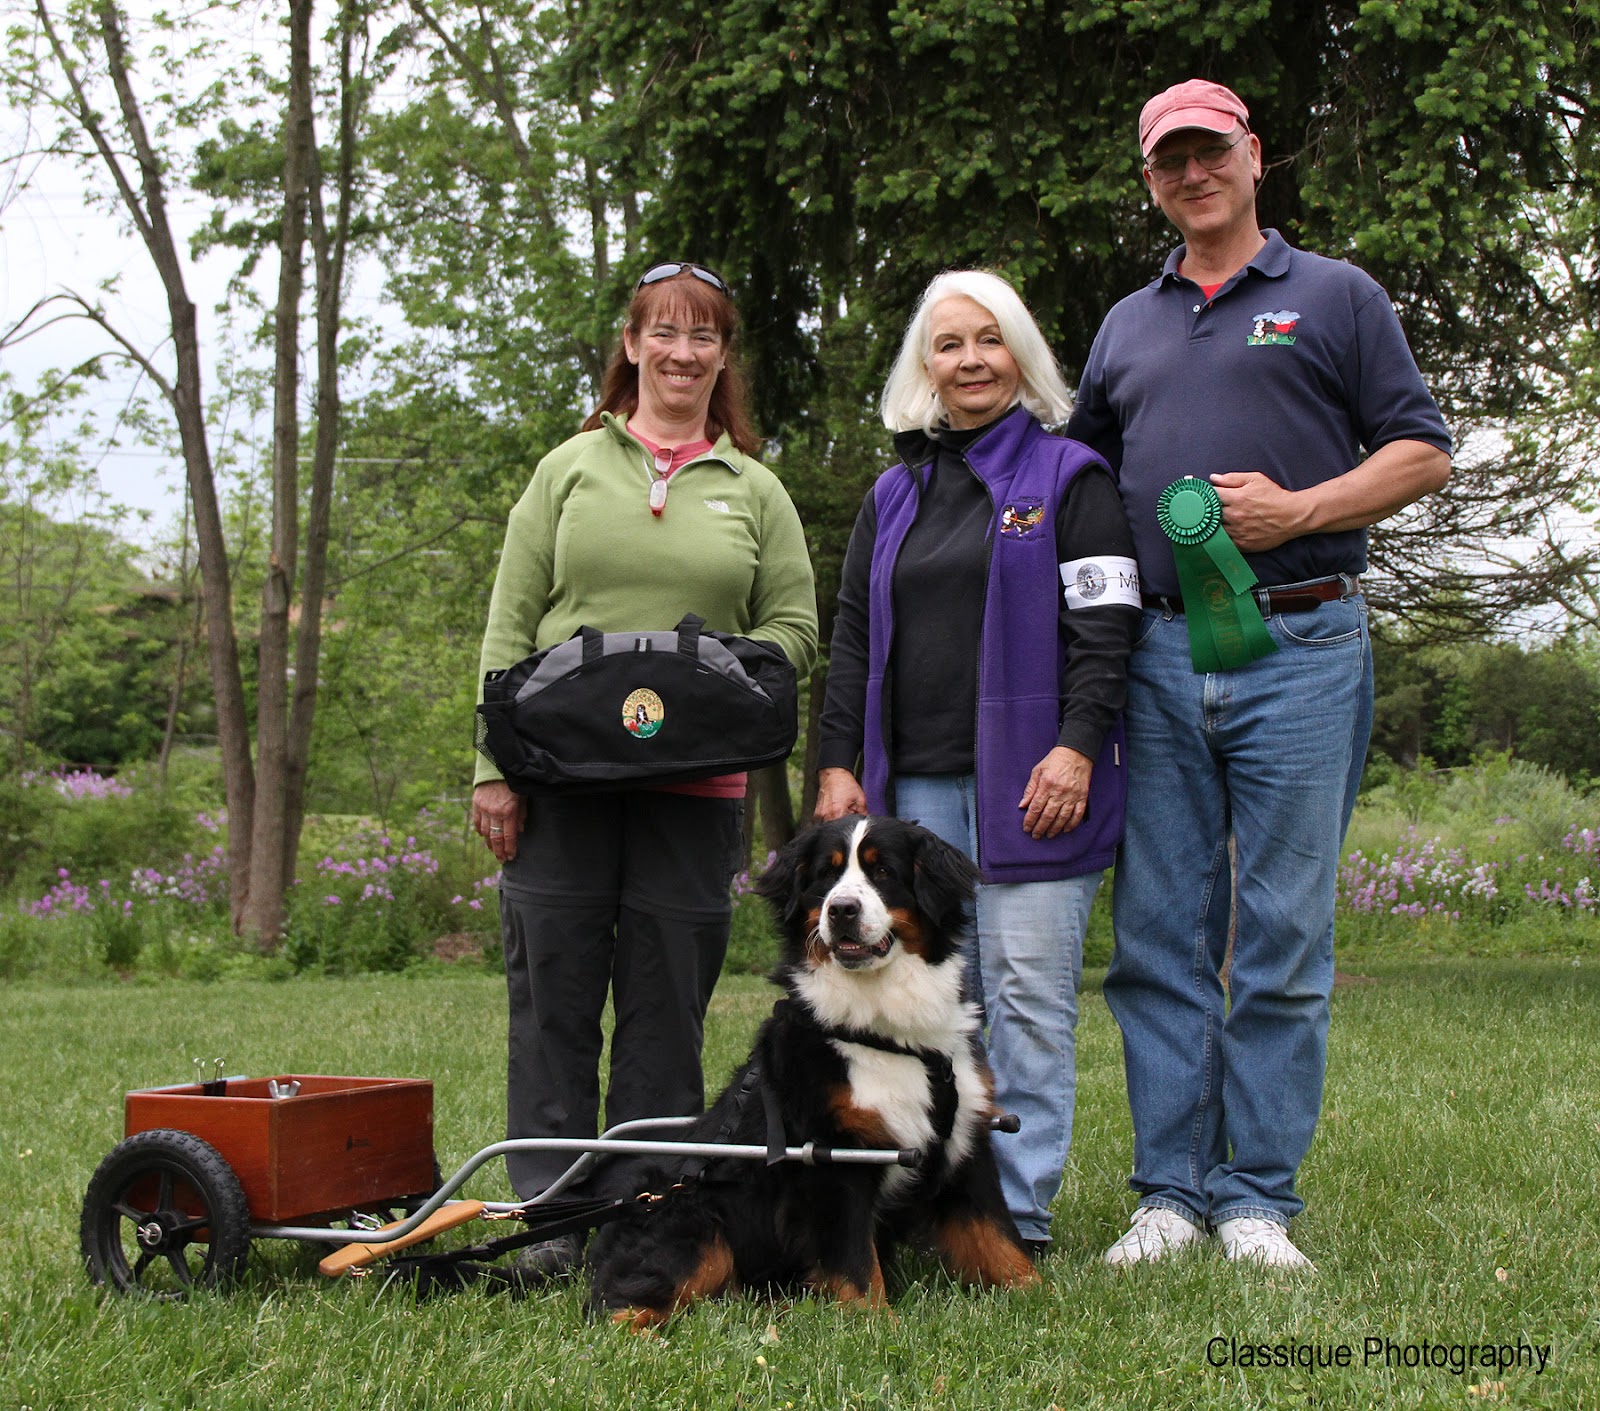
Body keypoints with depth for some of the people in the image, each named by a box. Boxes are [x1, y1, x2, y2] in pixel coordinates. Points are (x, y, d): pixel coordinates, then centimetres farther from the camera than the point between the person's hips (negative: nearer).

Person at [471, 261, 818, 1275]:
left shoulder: (755, 491, 13)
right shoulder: (572, 468, 10)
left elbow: (795, 628, 10)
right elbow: (510, 626, 5)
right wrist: (495, 766, -3)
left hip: (696, 783, 1)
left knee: (669, 1001, 2)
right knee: (554, 989, 0)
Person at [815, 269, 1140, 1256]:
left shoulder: (1071, 478, 5)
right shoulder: (894, 496, 20)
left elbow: (1105, 626, -3)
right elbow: (853, 640, 19)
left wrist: (1076, 746, -15)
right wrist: (837, 763, 9)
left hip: (1030, 781, -4)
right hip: (917, 782, 5)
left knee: (1028, 990, -6)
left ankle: (1019, 1211, -1)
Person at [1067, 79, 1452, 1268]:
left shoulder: (1335, 297, 8)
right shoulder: (1126, 326, 20)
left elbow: (1423, 451, 4)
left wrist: (1300, 511, -11)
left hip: (1301, 648, -3)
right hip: (1159, 656, 4)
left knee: (1285, 938, -1)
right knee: (1159, 936, 3)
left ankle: (1259, 1197, 7)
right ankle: (1171, 1190, 11)